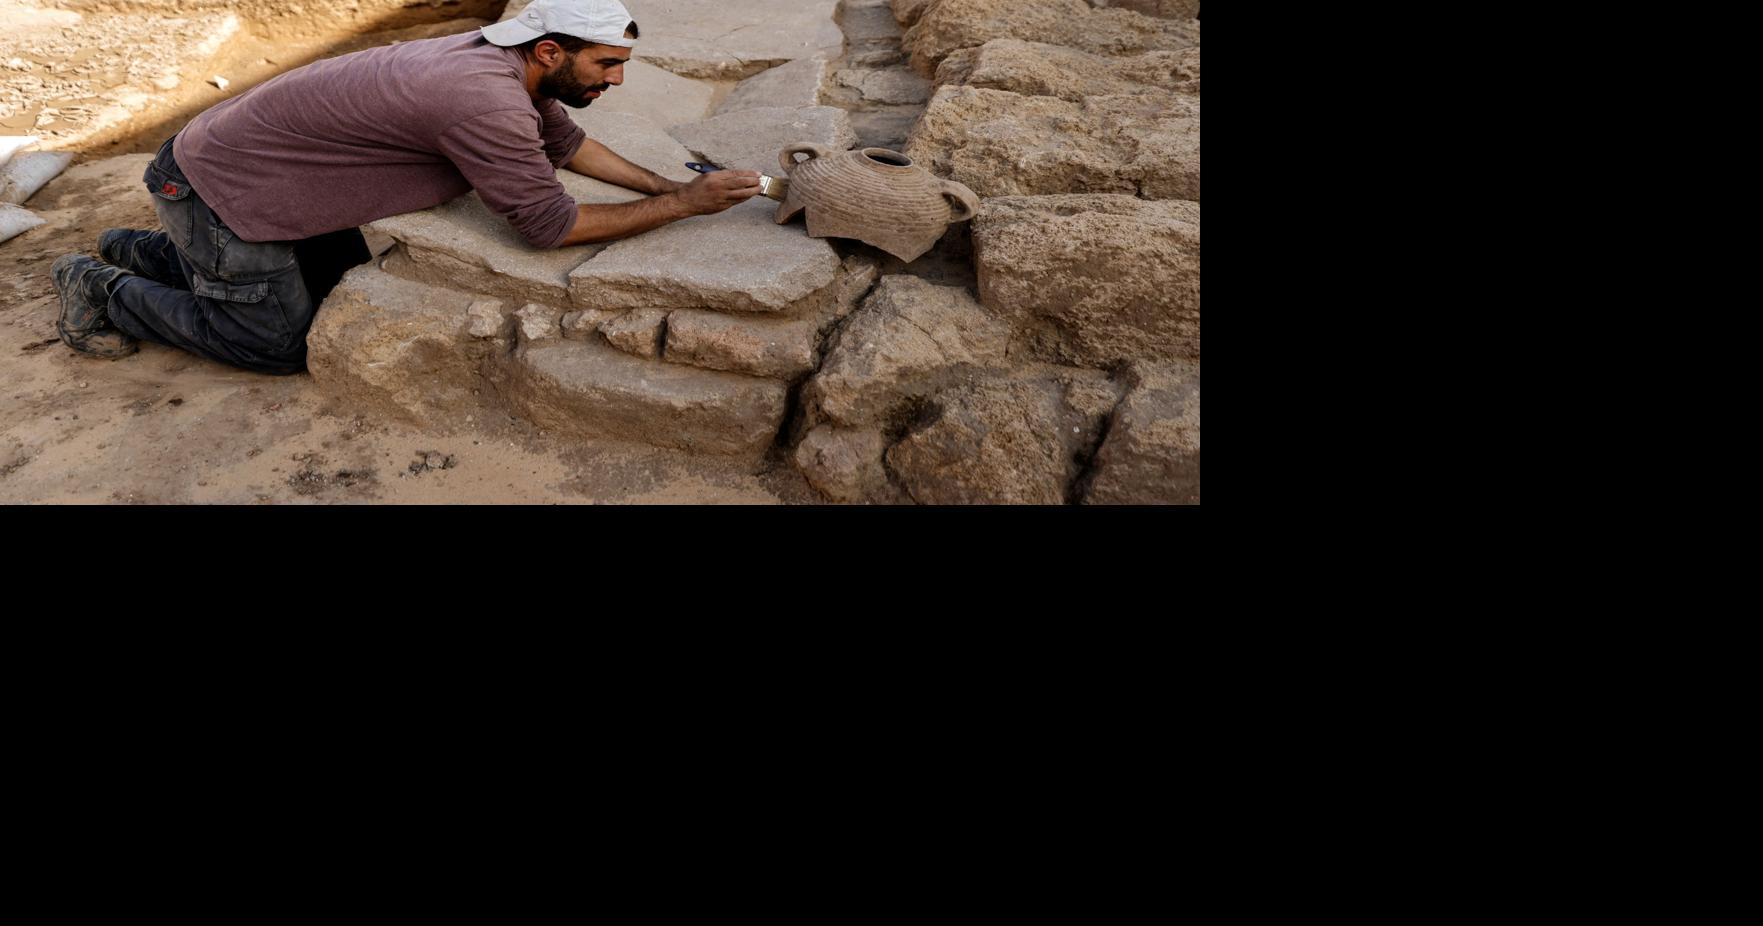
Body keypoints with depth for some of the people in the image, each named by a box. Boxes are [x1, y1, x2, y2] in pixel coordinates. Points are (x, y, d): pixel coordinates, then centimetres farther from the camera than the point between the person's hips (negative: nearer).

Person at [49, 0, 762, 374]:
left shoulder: (508, 59, -5)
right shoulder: (486, 102, -34)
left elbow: (566, 143, 10)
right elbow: (549, 224, -28)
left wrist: (669, 186, 2)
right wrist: (681, 206, -24)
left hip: (250, 155, 9)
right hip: (215, 184, -9)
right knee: (282, 343, 0)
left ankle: (142, 250, 35)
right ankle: (103, 293, 18)